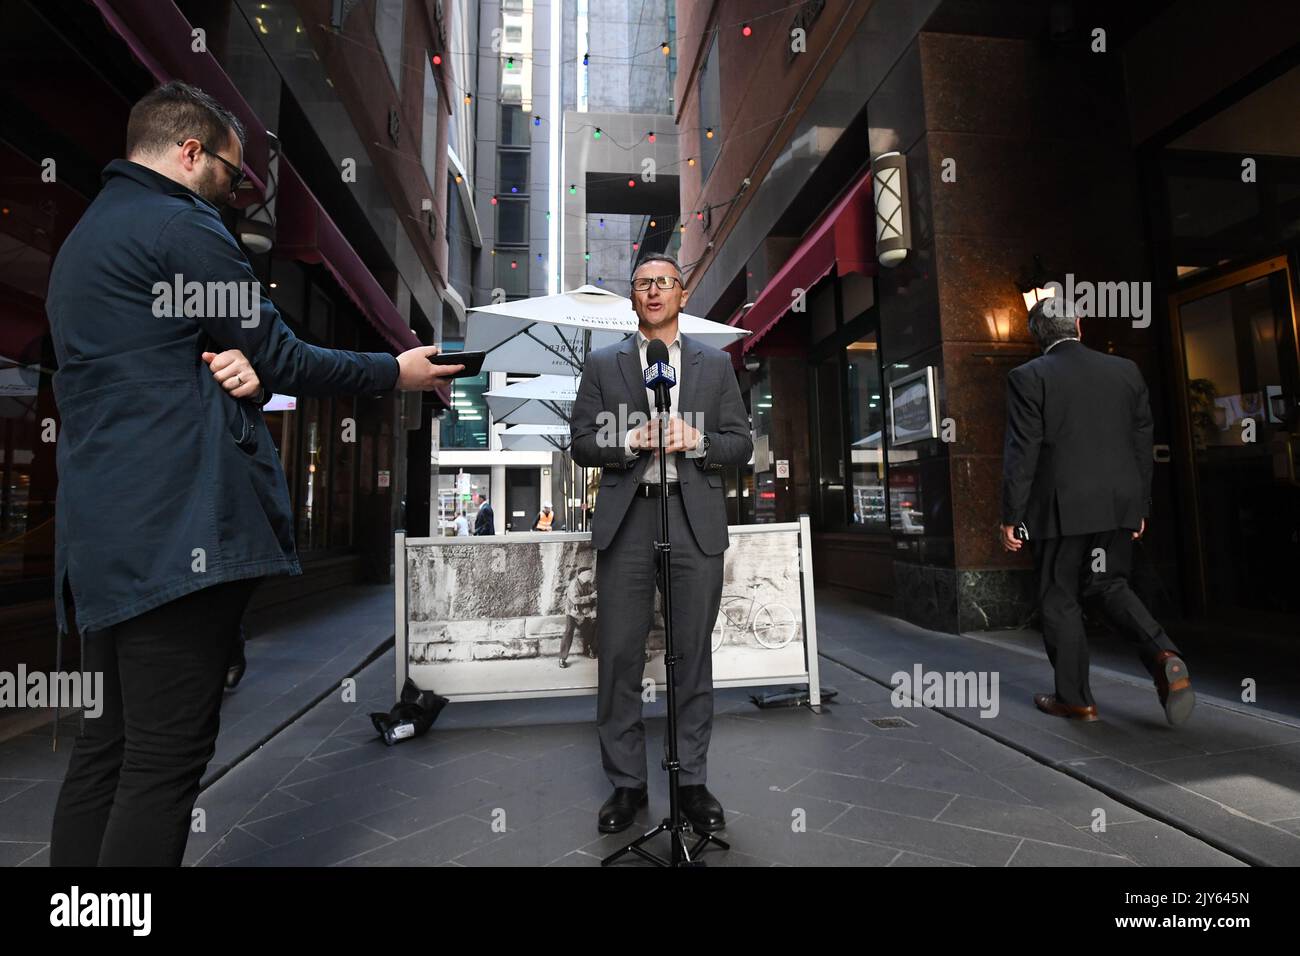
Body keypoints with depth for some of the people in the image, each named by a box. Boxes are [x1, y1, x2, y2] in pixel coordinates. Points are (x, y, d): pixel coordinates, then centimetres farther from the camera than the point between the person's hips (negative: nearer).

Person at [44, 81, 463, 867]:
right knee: (167, 757, -4)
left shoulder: (87, 235, 25)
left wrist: (237, 367, -1)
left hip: (101, 529, 10)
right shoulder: (183, 226, -6)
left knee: (112, 740, 16)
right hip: (179, 526, -10)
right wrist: (396, 371, 7)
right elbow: (279, 357, -5)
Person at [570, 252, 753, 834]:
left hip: (696, 521, 1)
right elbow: (582, 443, 5)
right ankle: (626, 783, 21)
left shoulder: (716, 364, 14)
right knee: (619, 657, 4)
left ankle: (692, 782, 23)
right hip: (625, 522, 0)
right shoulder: (602, 364, 12)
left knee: (693, 654, 7)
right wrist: (631, 441, -12)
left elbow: (741, 443, 9)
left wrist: (696, 440, -10)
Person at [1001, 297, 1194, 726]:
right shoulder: (1125, 370, 8)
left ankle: (1075, 699, 14)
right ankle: (1163, 655, 1)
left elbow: (1022, 453, -12)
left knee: (1060, 599, 6)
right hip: (1119, 504, 5)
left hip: (1061, 508, -5)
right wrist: (1140, 505, 18)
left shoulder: (1028, 378, -8)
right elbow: (1142, 443, 10)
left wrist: (1011, 515, -7)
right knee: (1109, 585, 22)